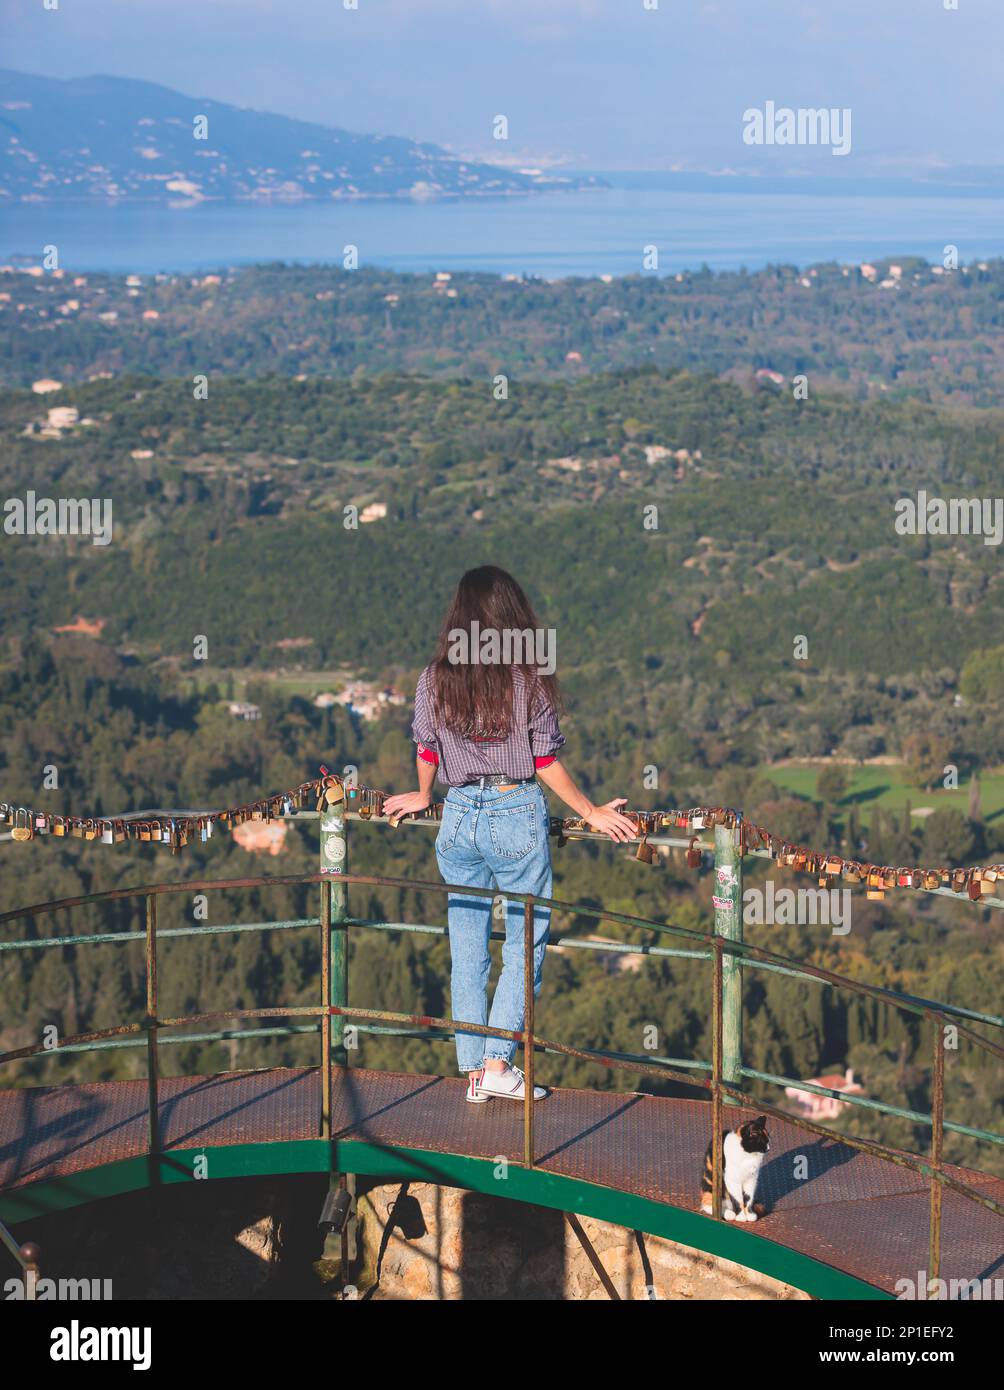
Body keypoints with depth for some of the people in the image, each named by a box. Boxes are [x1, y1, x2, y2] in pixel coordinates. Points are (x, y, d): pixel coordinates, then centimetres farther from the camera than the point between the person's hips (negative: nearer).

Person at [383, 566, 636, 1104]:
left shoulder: (435, 678, 1)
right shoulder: (529, 678, -8)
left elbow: (426, 751, 10)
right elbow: (546, 763, -5)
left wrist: (423, 796, 30)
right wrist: (591, 812, 7)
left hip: (458, 817, 3)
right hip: (516, 816, -3)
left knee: (467, 949, 11)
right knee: (525, 942, 7)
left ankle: (474, 1071, 14)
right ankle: (498, 1065, 2)